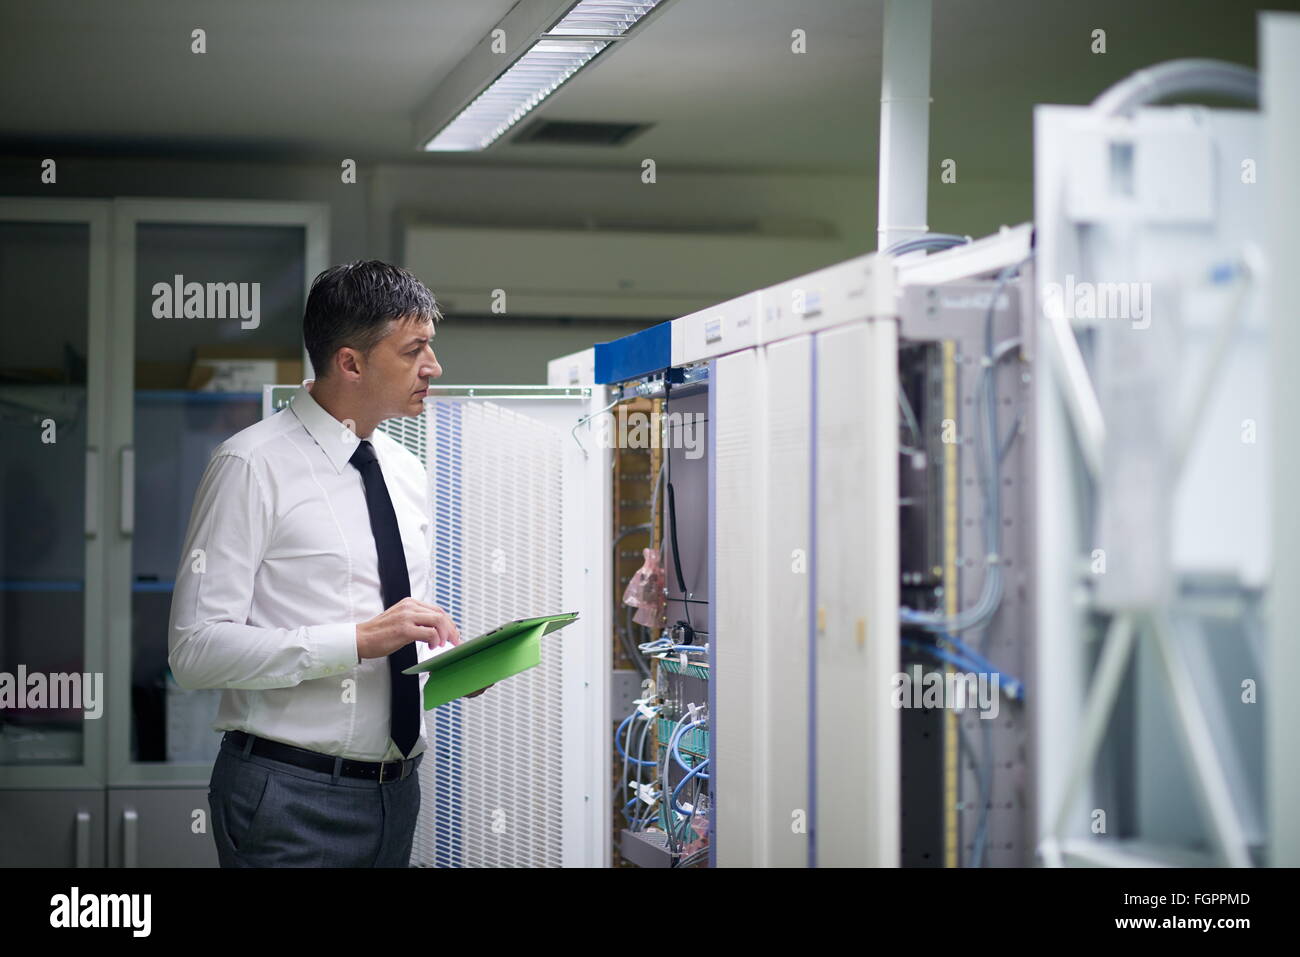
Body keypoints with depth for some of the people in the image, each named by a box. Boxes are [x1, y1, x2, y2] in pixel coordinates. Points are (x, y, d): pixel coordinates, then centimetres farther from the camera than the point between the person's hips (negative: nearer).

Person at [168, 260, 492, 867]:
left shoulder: (405, 472, 13)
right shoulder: (254, 465, -10)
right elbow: (196, 648, -17)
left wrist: (450, 659, 0)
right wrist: (361, 640, -23)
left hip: (396, 790, 7)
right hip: (292, 797, -7)